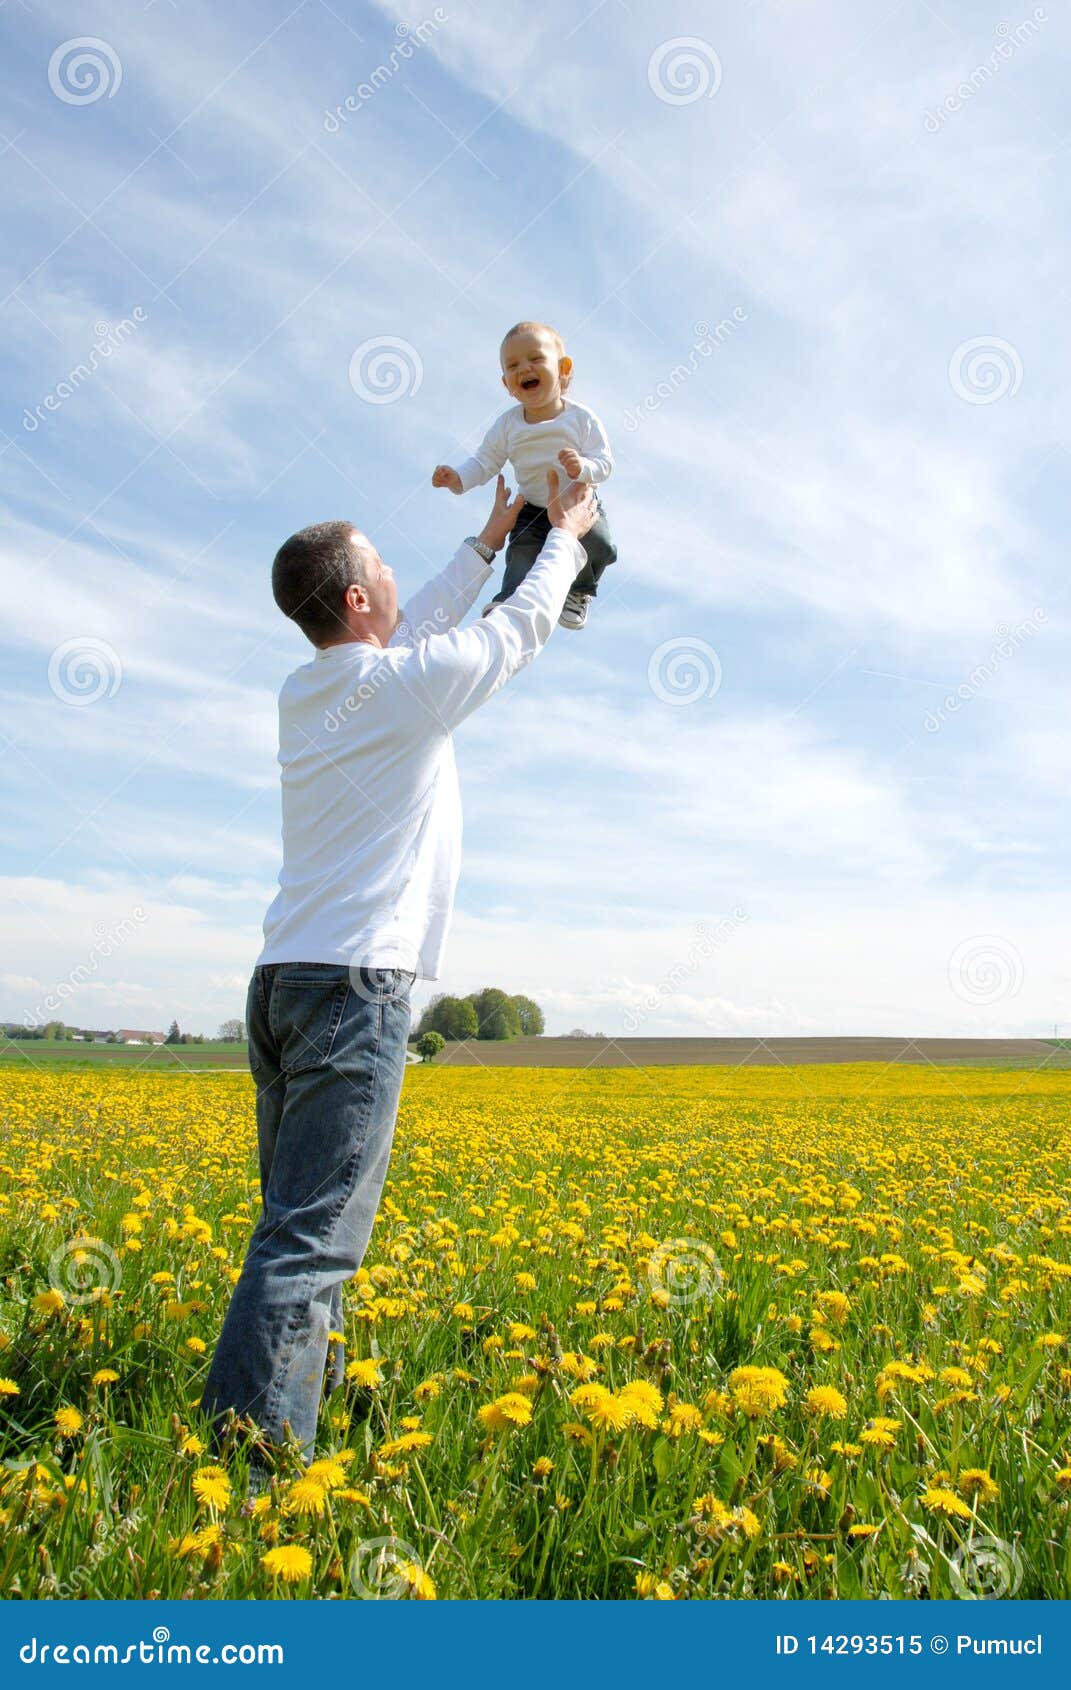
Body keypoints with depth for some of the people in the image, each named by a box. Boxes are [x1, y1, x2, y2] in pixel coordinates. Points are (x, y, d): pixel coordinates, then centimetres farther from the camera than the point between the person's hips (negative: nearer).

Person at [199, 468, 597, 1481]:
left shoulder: (300, 694, 15)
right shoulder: (408, 685, -6)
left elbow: (412, 633, 31)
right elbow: (524, 627, 11)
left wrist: (487, 543, 42)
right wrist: (567, 535, 29)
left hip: (279, 980, 8)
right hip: (353, 984, -8)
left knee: (301, 1226, 11)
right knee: (311, 1238, -11)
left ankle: (290, 1417, 18)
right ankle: (246, 1470, -11)